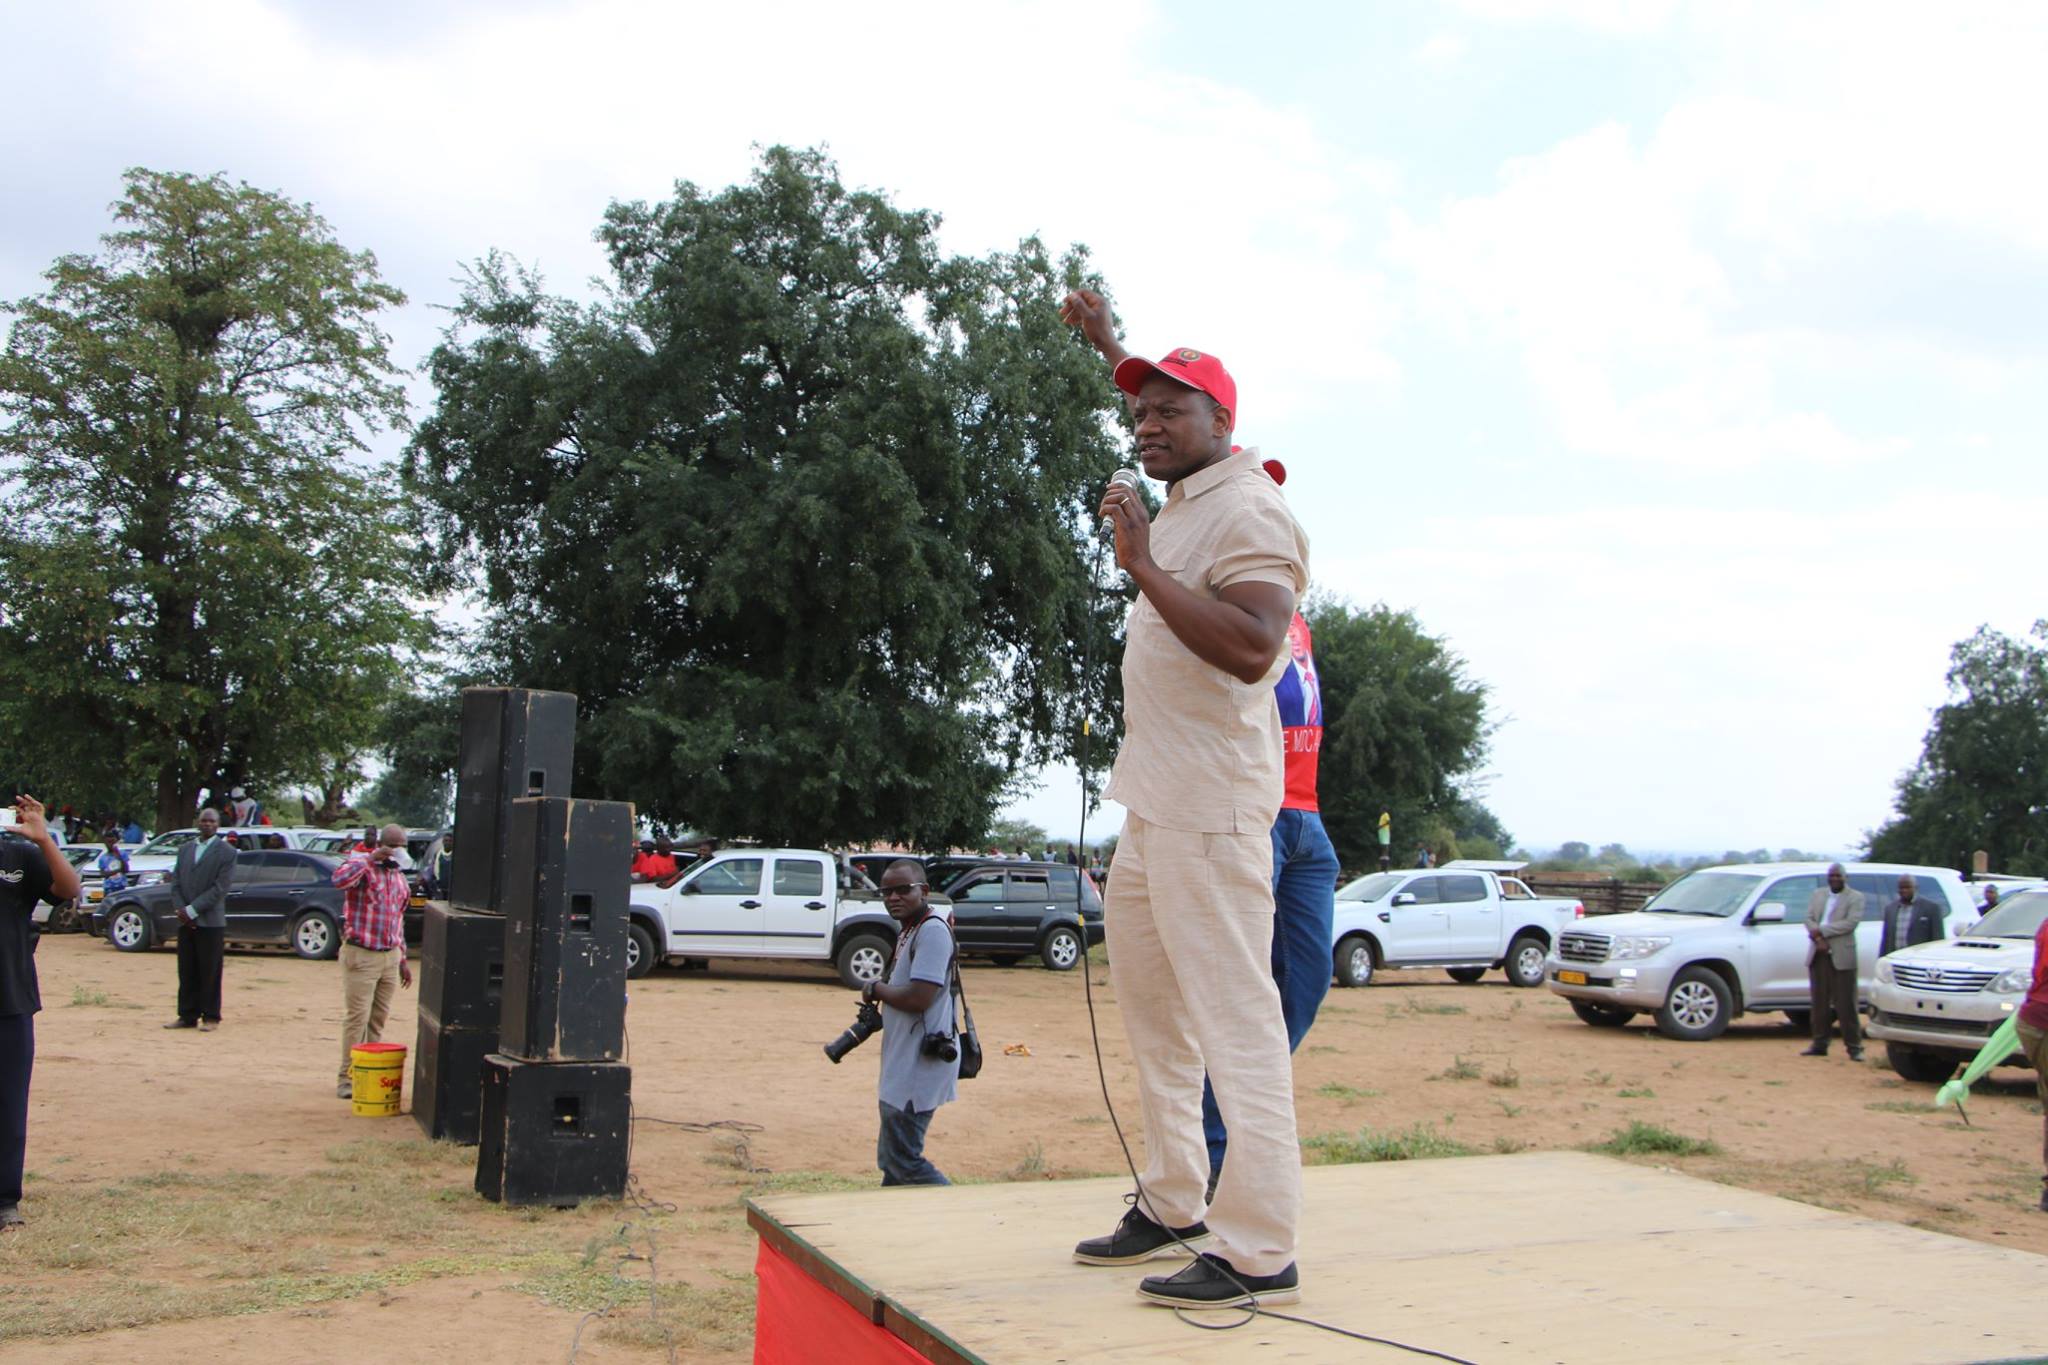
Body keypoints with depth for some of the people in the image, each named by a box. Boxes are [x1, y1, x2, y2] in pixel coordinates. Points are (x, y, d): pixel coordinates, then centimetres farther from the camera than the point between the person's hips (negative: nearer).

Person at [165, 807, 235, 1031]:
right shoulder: (184, 849, 15)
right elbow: (176, 882, 12)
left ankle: (210, 1017, 5)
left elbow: (220, 888, -10)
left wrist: (192, 910, -14)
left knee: (210, 973, -1)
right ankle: (188, 1016, 13)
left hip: (211, 922, -5)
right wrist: (182, 911, -4)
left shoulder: (226, 852, -3)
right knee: (186, 972, 7)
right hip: (186, 921, 5)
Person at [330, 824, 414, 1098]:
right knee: (357, 1018, -5)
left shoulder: (399, 876, 17)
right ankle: (348, 1078, 0)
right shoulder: (362, 865, -6)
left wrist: (403, 958, 21)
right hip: (361, 954, -6)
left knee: (378, 1020, 9)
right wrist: (371, 858, -26)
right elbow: (340, 879, -31)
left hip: (390, 956, 6)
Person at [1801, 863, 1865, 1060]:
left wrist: (1821, 931, -13)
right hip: (1818, 955, 5)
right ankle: (1820, 1044, 14)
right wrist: (1818, 938, -12)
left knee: (1846, 1004, -4)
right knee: (1820, 1003, 8)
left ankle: (1854, 1047, 0)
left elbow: (1851, 923, -12)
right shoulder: (1817, 895, 16)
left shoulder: (1856, 897, 1)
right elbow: (1809, 919, 7)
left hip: (1841, 957, -5)